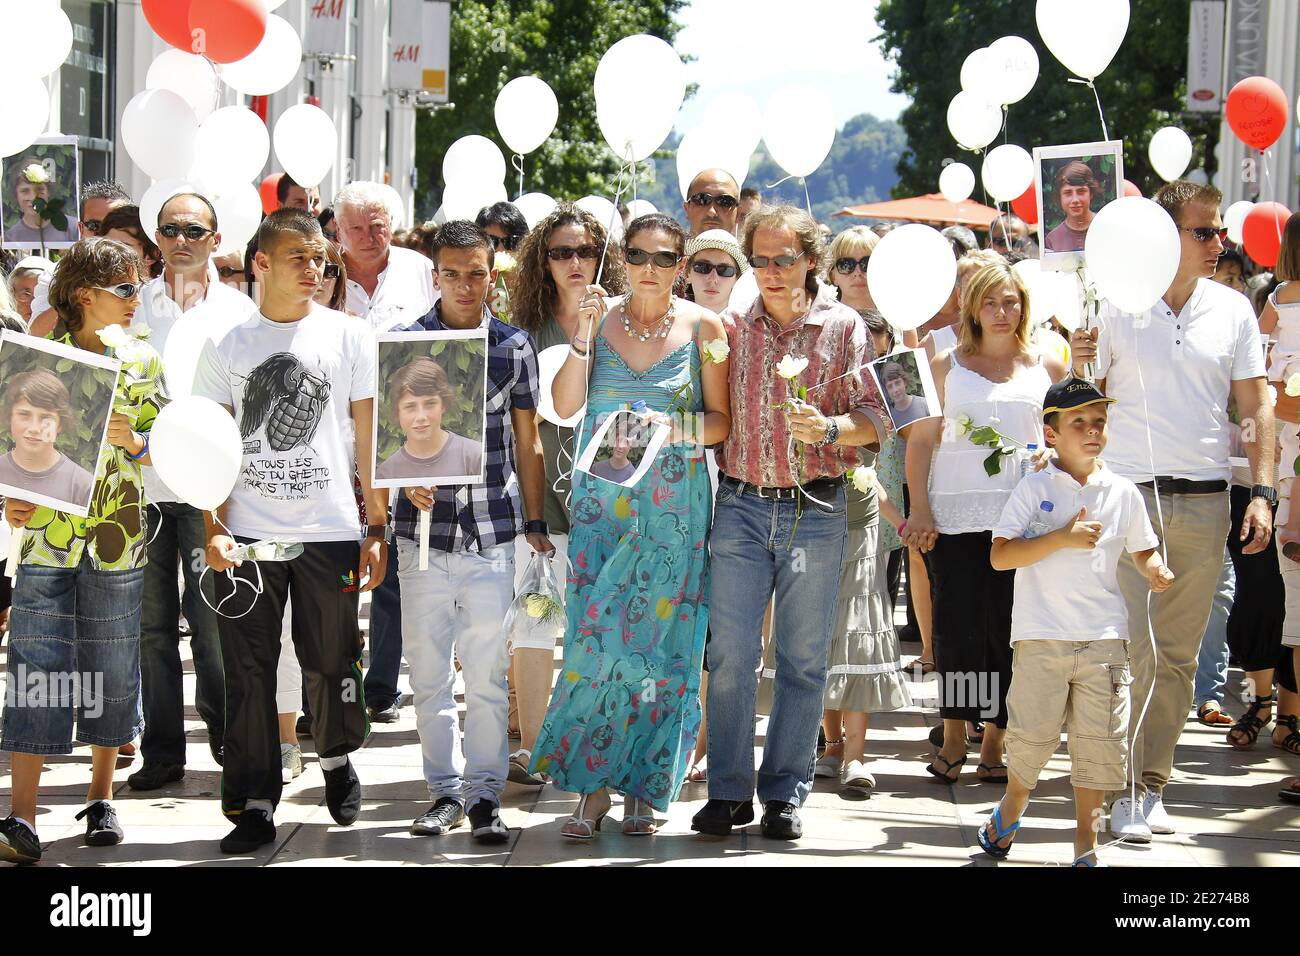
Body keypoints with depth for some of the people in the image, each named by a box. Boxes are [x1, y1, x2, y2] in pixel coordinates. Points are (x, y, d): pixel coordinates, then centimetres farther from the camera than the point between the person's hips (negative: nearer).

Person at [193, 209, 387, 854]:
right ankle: (255, 805, 7)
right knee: (248, 674, 0)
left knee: (332, 662, 7)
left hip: (330, 532, -1)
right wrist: (214, 530, -4)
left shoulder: (349, 337, 4)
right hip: (246, 534, 1)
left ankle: (337, 758, 34)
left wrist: (377, 529, 1)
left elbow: (368, 440, 6)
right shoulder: (227, 348, 7)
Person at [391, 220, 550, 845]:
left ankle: (486, 795, 11)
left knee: (486, 675, 1)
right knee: (428, 671, 7)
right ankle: (446, 789, 19)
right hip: (424, 527, 1)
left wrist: (535, 523, 8)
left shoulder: (515, 347, 4)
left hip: (492, 531, -1)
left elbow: (526, 443, 10)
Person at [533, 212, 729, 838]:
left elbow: (723, 420, 3)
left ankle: (641, 789, 9)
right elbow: (564, 406, -1)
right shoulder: (601, 318, 7)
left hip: (674, 509, -1)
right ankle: (593, 787, 2)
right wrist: (585, 333, -11)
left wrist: (677, 428, -15)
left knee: (658, 646, -1)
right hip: (601, 500, 1)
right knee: (595, 640, -5)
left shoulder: (703, 327, 2)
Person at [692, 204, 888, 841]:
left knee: (803, 660, 3)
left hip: (816, 509, -1)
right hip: (741, 506, 1)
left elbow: (875, 416, -1)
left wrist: (829, 428, -19)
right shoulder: (730, 328, 9)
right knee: (729, 654, -2)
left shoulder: (844, 328, 3)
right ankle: (728, 791, 6)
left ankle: (785, 793, 11)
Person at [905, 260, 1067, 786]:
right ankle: (953, 737, 9)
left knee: (1008, 629, -1)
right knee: (955, 627, -2)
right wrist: (919, 507, -2)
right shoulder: (946, 366, 10)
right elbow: (921, 438, 7)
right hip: (955, 515, 0)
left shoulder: (1047, 368, 11)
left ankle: (993, 740, 7)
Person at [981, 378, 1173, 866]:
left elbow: (1143, 549, 21)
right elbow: (1000, 555, -9)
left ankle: (1086, 839, 14)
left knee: (1099, 741, 1)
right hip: (1042, 634, -2)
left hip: (1105, 635, 3)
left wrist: (1155, 569, -2)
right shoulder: (1034, 488, -1)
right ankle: (1013, 805, 30)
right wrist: (1063, 538, -17)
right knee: (1031, 733, 0)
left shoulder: (1123, 492, 8)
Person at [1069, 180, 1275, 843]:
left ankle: (1153, 785, 16)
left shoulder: (1233, 310, 8)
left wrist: (1262, 492, 2)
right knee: (1133, 648, -9)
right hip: (1129, 492, -3)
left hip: (1205, 502, 3)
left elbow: (1255, 405, 10)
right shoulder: (1116, 305, 1)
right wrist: (1077, 370, -16)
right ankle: (1124, 789, -1)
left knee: (1179, 653, 7)